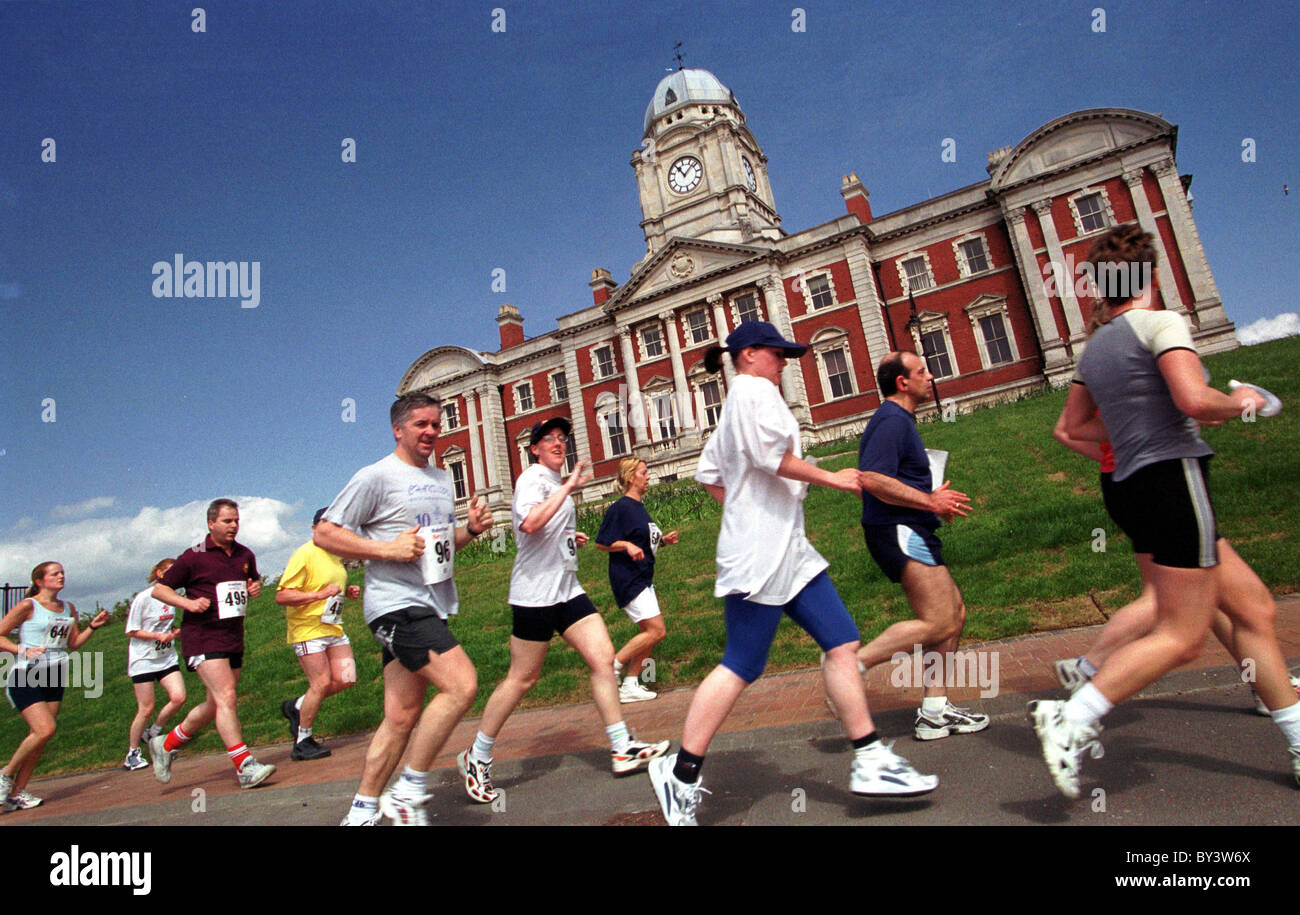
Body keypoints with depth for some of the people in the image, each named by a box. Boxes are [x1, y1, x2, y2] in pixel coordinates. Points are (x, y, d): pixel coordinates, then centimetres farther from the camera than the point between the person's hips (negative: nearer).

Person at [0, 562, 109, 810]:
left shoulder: (68, 609, 13)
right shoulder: (27, 606, -5)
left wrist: (93, 626, 4)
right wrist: (22, 650, -17)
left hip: (55, 677, 6)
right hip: (26, 677, -6)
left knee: (39, 736, 3)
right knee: (45, 729, -17)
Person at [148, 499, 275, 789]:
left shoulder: (245, 555, 10)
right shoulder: (194, 557, -6)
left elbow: (254, 580, 27)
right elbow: (159, 589, -1)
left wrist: (255, 588, 3)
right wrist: (188, 602, -17)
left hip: (234, 637, 7)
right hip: (202, 637, -7)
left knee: (216, 704, 14)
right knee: (226, 698, -16)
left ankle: (166, 744, 36)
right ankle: (245, 767, -15)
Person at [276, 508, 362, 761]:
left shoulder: (335, 556, 12)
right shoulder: (304, 555, -13)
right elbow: (282, 596, -19)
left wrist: (347, 591, 8)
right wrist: (320, 594, -28)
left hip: (334, 627, 8)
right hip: (308, 629, -8)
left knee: (346, 678, 1)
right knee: (321, 683, -8)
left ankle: (297, 707, 22)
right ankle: (302, 742, 10)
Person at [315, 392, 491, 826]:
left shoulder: (442, 479, 18)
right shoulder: (377, 476, -7)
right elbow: (323, 533, -9)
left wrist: (471, 529, 6)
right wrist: (388, 550, -18)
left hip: (433, 605, 8)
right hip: (397, 603, -8)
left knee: (402, 717, 10)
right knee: (462, 685, -20)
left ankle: (362, 811, 23)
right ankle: (409, 791, -5)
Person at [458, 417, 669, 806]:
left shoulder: (558, 483, 18)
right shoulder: (533, 478, -10)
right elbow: (529, 523, -31)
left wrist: (572, 538, 13)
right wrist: (569, 487, -28)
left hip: (566, 588, 8)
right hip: (535, 592, -8)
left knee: (604, 657, -1)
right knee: (521, 679, 0)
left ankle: (622, 748, 7)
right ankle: (476, 759, 18)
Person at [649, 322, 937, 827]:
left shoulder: (736, 405, 24)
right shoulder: (754, 389, -6)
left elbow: (710, 476, 24)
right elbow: (771, 456, -18)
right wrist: (832, 477, -9)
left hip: (787, 550, 11)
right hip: (760, 551, -11)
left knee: (842, 643, 5)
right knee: (742, 667, -7)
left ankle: (870, 762, 9)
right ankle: (681, 772, 4)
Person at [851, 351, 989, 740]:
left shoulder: (899, 420, 22)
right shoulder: (892, 420, -13)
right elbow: (873, 479, -25)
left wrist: (933, 498, 15)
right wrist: (930, 501, -18)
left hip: (908, 532, 11)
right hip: (899, 531, -11)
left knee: (954, 611, 10)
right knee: (937, 623, -14)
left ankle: (934, 710, 14)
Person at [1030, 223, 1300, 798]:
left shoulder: (1094, 347, 15)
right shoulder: (1161, 323, -8)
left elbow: (1075, 426, 21)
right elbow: (1195, 400, -21)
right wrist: (1239, 402, -1)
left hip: (1133, 488, 9)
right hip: (1174, 480, -9)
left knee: (1253, 607, 16)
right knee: (1181, 637, -5)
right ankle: (1070, 719, -11)